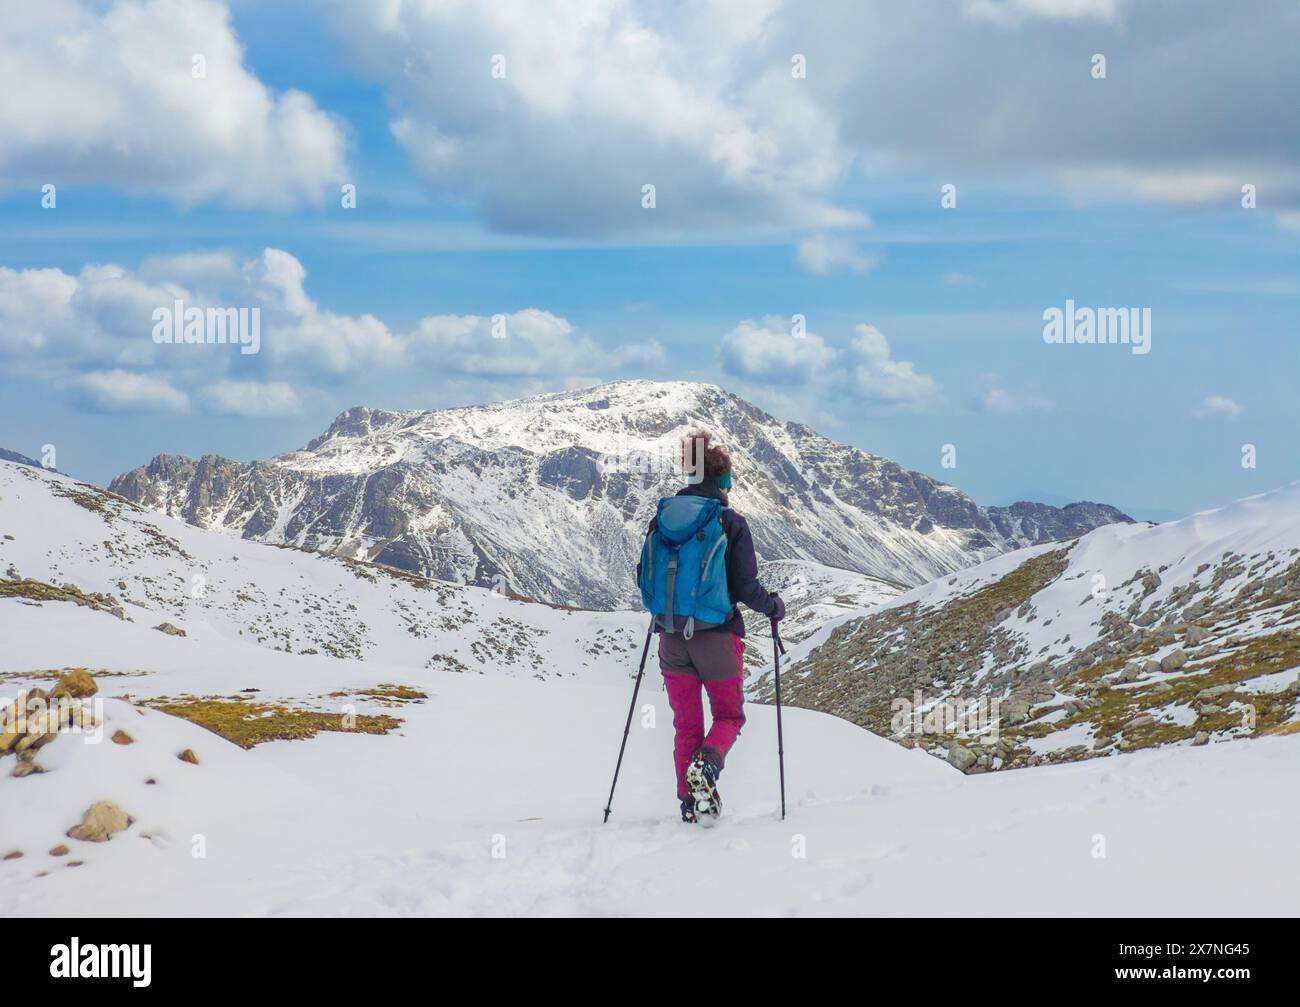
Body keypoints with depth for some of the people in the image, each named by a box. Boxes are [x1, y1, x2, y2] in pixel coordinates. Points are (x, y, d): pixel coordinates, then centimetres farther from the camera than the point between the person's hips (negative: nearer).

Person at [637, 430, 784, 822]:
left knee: (686, 723, 15)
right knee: (729, 715, 14)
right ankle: (707, 763, -16)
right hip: (717, 635, -3)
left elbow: (645, 579, 7)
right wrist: (774, 606, 9)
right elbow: (746, 588, -11)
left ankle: (689, 803, 10)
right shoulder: (731, 523, -9)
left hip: (672, 638, 3)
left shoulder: (662, 518, 2)